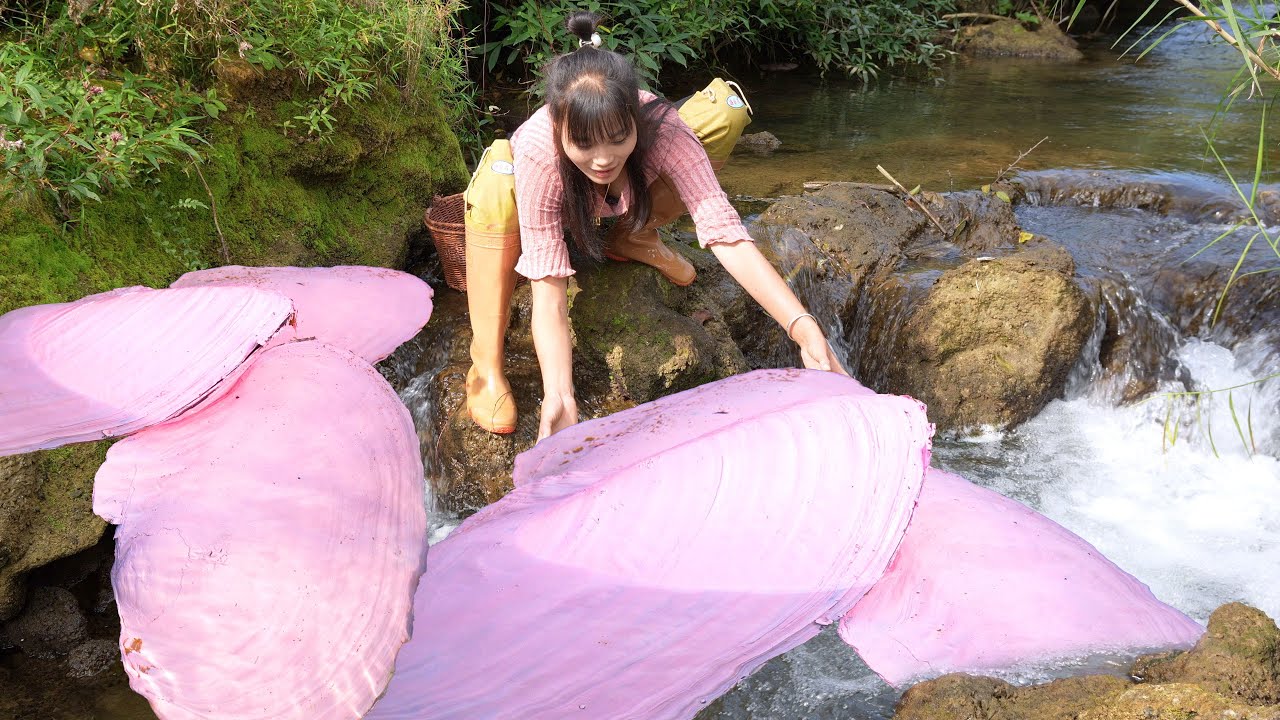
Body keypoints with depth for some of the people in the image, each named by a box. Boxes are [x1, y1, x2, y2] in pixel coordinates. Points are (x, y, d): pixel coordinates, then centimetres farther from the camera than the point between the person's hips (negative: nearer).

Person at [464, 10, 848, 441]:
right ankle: (486, 365, -23)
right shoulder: (537, 152, -42)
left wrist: (804, 329, -58)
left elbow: (727, 236, -46)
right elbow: (548, 286, -43)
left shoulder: (661, 130, -39)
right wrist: (558, 397, -56)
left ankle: (632, 236, -1)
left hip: (621, 200, 2)